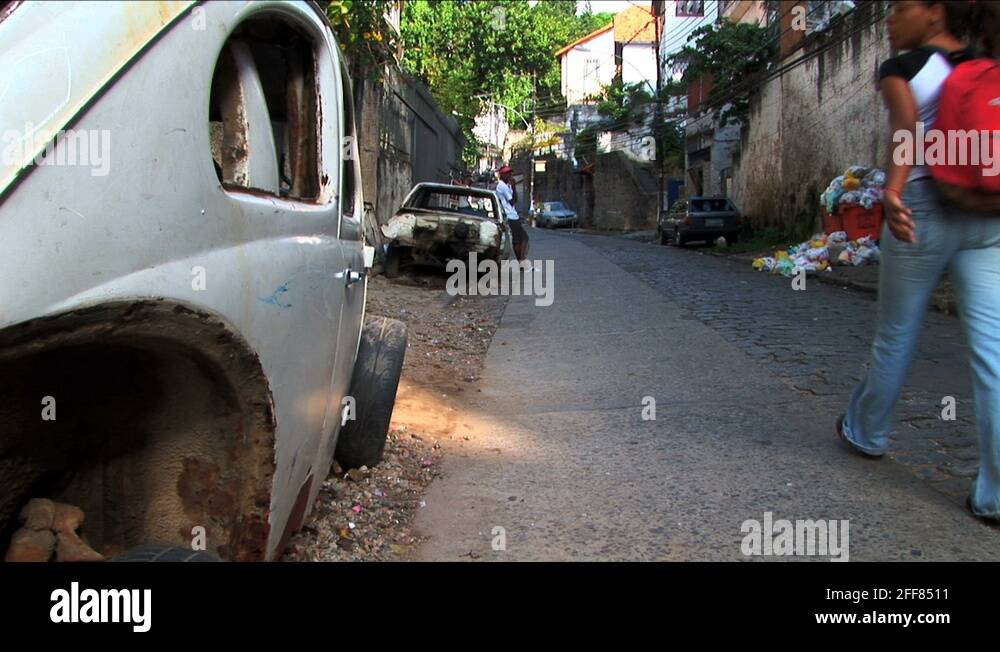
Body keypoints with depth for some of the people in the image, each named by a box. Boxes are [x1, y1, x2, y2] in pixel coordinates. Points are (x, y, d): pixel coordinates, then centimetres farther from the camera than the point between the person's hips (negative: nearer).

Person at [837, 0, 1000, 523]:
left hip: (923, 211, -4)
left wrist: (893, 189, -34)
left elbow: (908, 128, -21)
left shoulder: (902, 68, -1)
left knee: (895, 336, 13)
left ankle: (866, 432, 34)